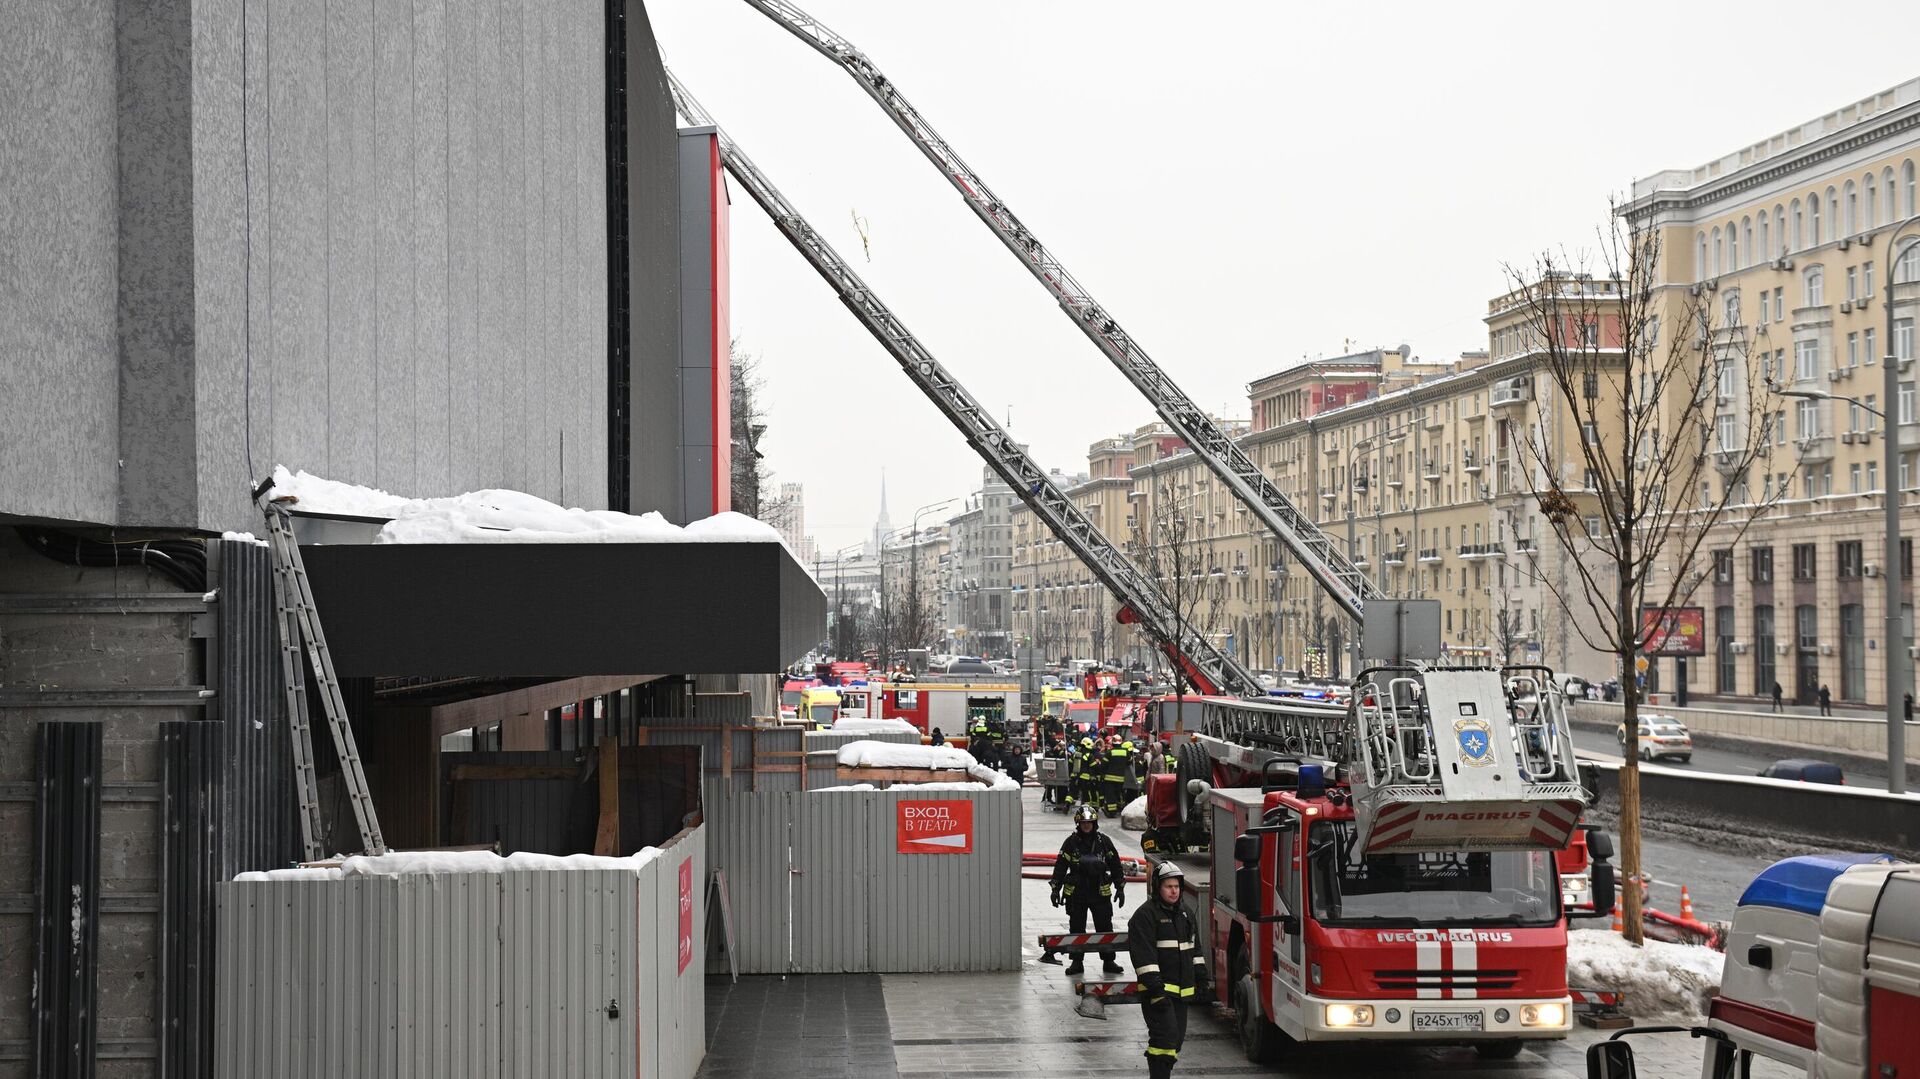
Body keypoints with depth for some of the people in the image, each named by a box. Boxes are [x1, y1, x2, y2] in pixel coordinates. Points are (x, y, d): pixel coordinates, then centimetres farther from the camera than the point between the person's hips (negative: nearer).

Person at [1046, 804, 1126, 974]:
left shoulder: (1104, 841, 1)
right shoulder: (1071, 842, -2)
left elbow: (1115, 865, 7)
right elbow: (1060, 865, 1)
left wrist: (1120, 888, 6)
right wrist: (1055, 889, -1)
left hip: (1100, 893, 0)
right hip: (1076, 894, 0)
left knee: (1105, 927, 2)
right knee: (1076, 928, 6)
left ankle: (1108, 961, 11)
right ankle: (1077, 962, 14)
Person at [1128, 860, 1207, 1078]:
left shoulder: (1185, 913, 16)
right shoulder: (1145, 915, -9)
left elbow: (1195, 950, 23)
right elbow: (1143, 955, -16)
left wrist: (1203, 979, 15)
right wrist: (1156, 987, -22)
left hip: (1182, 990, 8)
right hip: (1159, 989, -8)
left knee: (1176, 1039, 9)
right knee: (1165, 1036, -17)